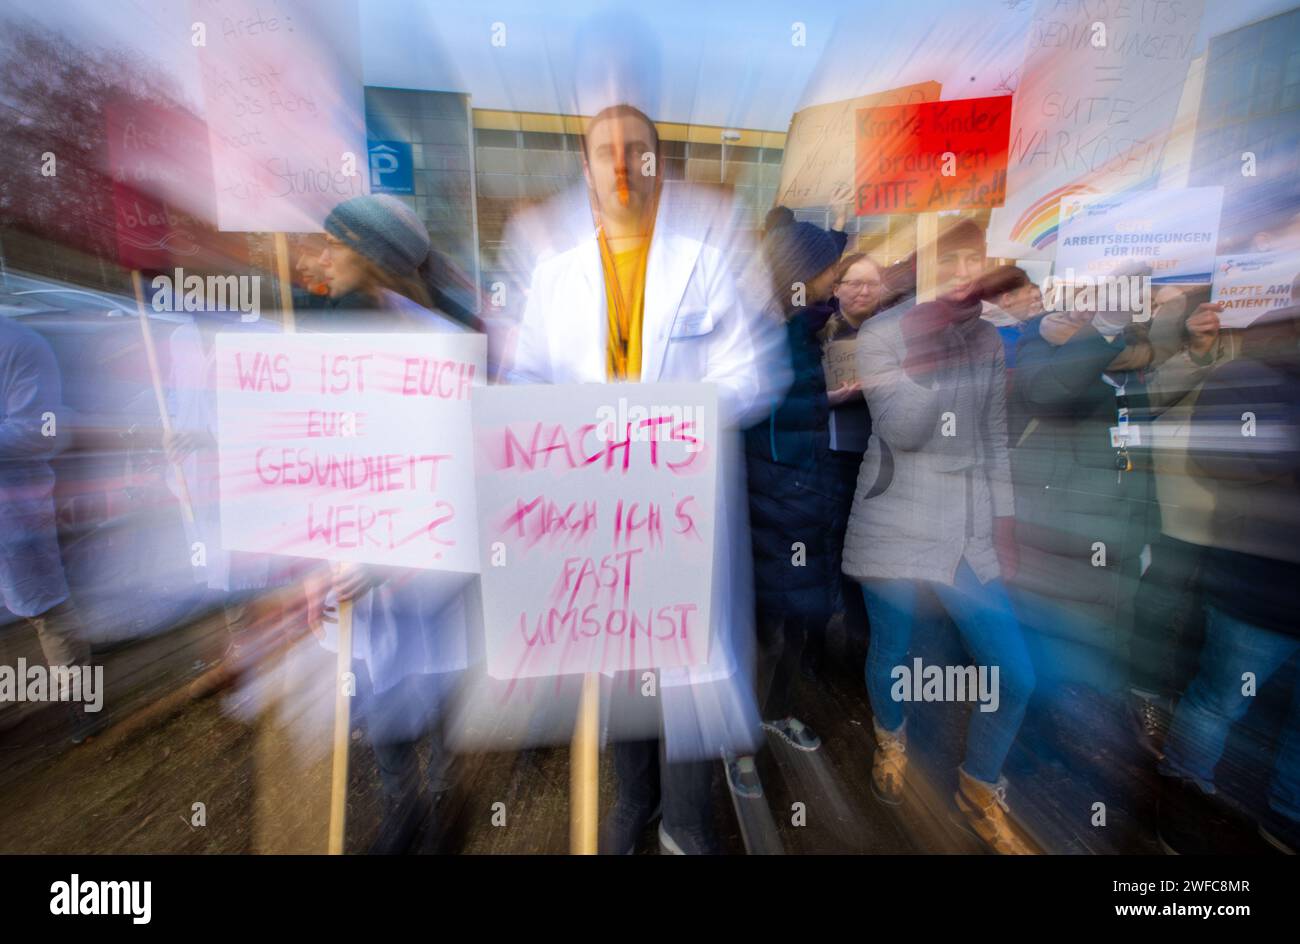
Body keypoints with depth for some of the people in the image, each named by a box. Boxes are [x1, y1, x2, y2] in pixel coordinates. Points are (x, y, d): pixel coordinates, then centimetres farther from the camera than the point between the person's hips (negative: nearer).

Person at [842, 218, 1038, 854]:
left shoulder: (989, 340, 12)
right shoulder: (880, 335, -3)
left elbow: (995, 439, 14)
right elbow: (902, 430, -14)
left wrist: (1005, 526, 10)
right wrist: (927, 354, -23)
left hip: (968, 530, 5)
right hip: (895, 526, -4)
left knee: (1016, 676, 4)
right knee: (890, 655, 9)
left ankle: (979, 789, 32)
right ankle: (891, 739, 44)